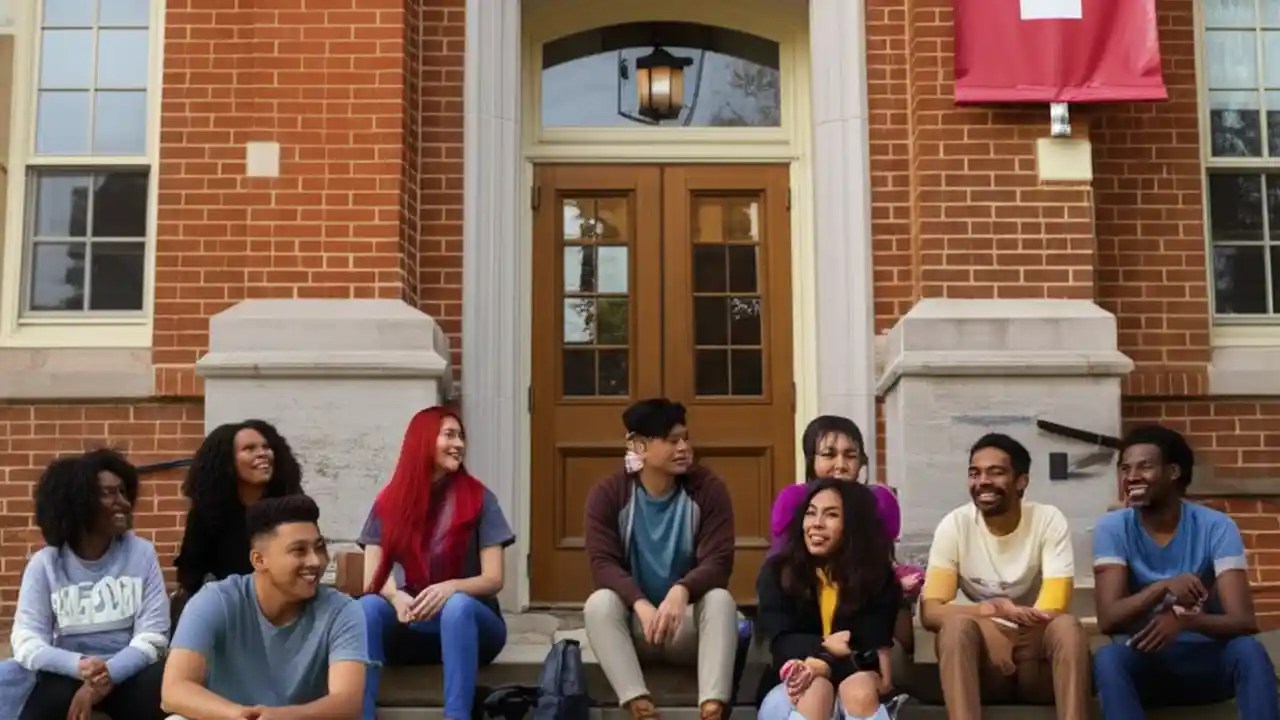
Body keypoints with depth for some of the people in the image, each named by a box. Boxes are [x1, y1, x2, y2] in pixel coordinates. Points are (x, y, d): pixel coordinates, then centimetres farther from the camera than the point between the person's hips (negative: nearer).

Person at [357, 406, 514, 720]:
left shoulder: (479, 498, -3)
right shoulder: (389, 502, 3)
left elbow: (493, 579, -8)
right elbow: (373, 579, -2)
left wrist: (452, 587, -30)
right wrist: (396, 596, -26)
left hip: (467, 620, -2)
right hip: (409, 626, 2)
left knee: (458, 605, -36)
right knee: (367, 607, -29)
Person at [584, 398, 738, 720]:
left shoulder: (708, 488, -7)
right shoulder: (608, 493, -7)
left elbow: (718, 562, -16)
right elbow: (602, 562, -16)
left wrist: (681, 591, -39)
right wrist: (642, 605, -36)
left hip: (687, 623, 0)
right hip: (633, 621, 0)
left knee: (720, 600, -31)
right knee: (599, 603, -31)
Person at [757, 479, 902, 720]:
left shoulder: (876, 575, -1)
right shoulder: (777, 572, -1)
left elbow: (873, 647, -11)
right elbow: (784, 643, -8)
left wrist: (822, 665, -28)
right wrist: (826, 646, -26)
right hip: (798, 689, 0)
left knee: (861, 692, -35)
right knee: (816, 691, -35)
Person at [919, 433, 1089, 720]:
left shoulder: (1049, 520, -7)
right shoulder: (955, 525, -7)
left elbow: (1052, 611, -16)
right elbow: (930, 611, -17)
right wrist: (992, 610, -33)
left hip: (1036, 651, 0)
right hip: (980, 656, 0)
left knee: (1067, 626, -31)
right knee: (957, 624, -31)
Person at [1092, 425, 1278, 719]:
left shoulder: (1217, 527, -9)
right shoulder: (1112, 529, -8)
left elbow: (1244, 621, -18)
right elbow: (1108, 619, -18)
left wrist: (1184, 620, -39)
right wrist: (1163, 588, -35)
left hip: (1204, 660, 0)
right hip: (1143, 659, 0)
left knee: (1248, 650, -32)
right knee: (1107, 658, -34)